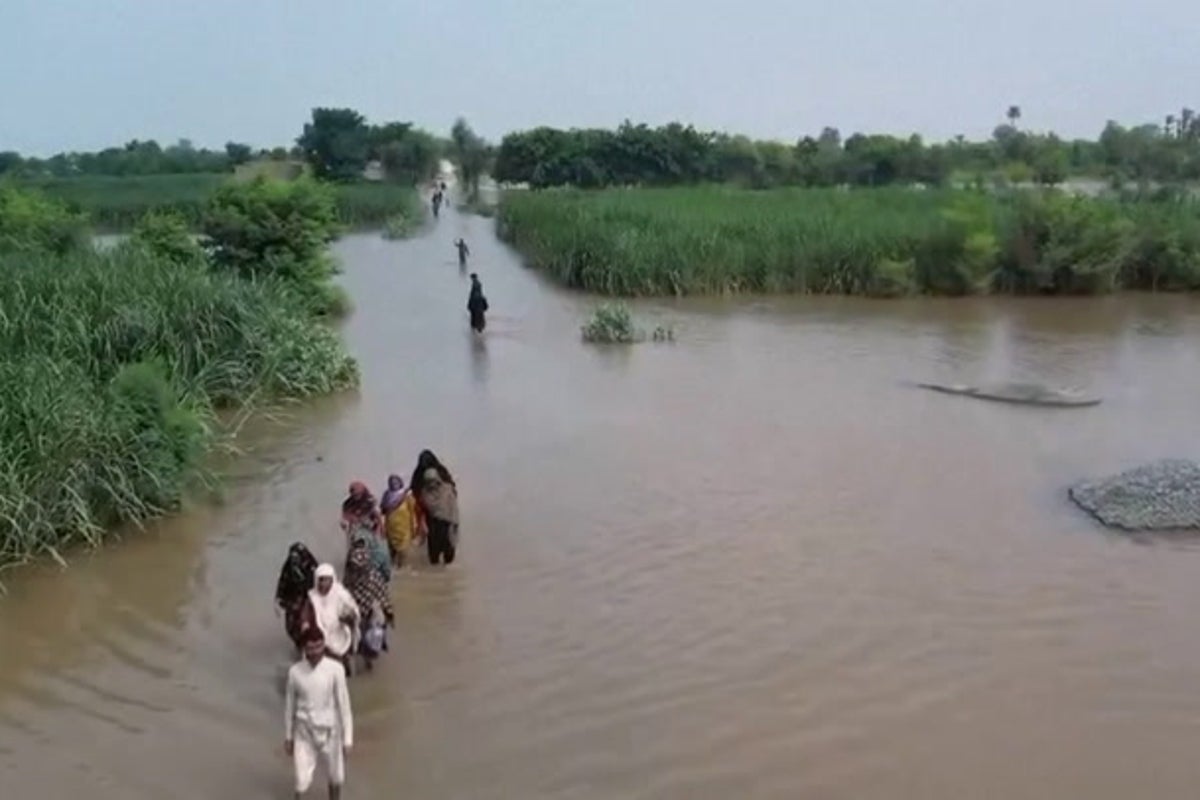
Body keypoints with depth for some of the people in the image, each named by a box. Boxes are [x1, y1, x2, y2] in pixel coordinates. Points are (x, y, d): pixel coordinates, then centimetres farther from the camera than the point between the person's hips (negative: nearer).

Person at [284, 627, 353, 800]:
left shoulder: (335, 670, -15)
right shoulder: (295, 671, -11)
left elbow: (344, 705, -9)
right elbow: (289, 705, 3)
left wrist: (348, 738, -8)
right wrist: (288, 736, 9)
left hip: (329, 732, 0)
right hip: (304, 733, 0)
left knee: (336, 779, 15)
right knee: (302, 781, -4)